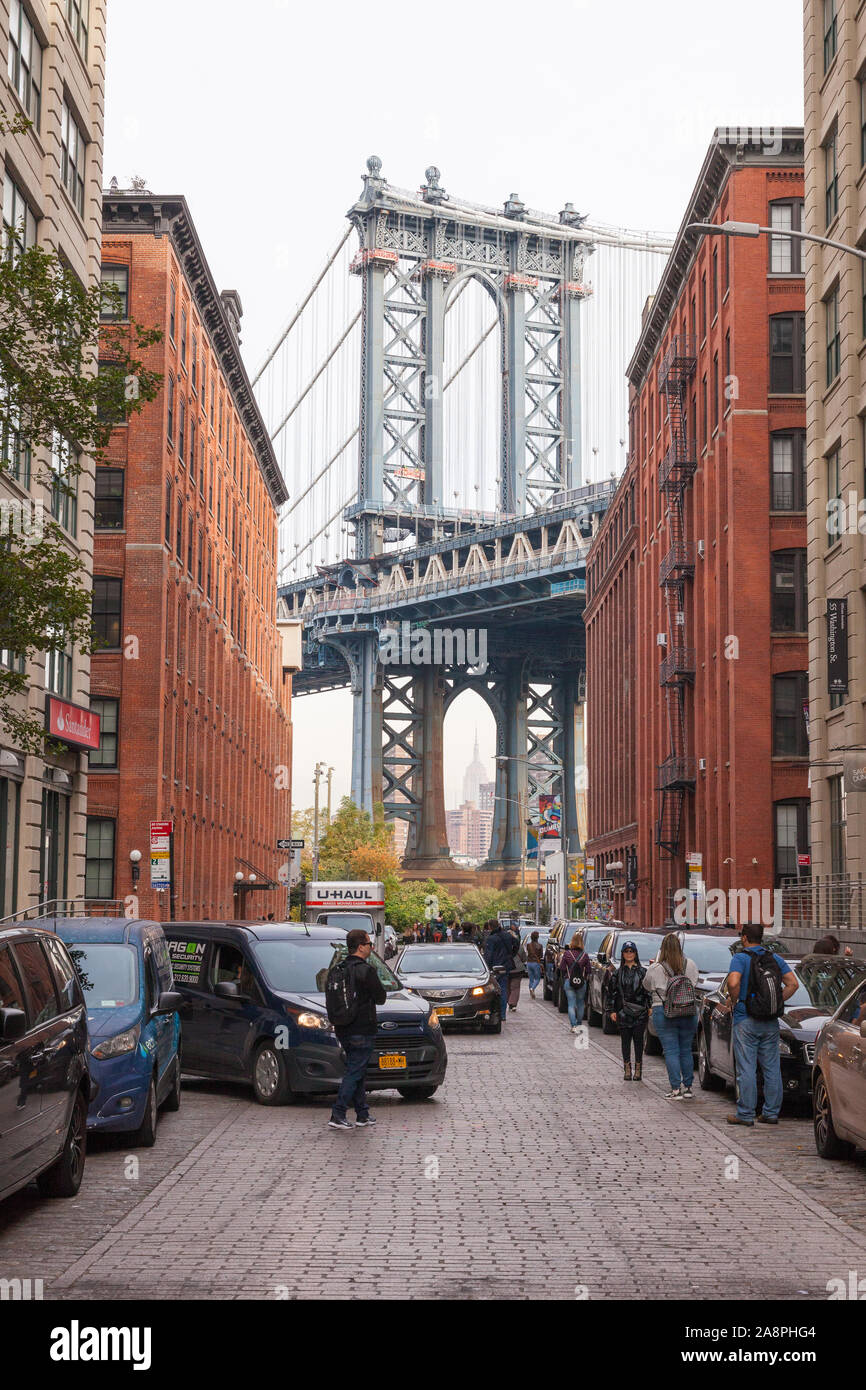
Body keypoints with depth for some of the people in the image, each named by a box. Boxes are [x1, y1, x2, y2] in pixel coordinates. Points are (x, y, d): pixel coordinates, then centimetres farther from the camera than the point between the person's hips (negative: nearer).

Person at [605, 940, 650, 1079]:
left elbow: (649, 991, 3)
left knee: (638, 1039, 0)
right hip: (623, 1012, 1)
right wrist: (612, 1010, 3)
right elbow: (611, 992, 9)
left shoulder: (643, 972, 4)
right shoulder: (618, 973, 9)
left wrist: (649, 1007, -5)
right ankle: (627, 1068, 9)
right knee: (625, 1039, 2)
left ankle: (638, 1068, 9)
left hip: (639, 1012, -1)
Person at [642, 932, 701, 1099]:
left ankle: (676, 1089, -2)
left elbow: (646, 986, 9)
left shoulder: (655, 969, -8)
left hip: (663, 1013, -3)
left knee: (671, 1051, 0)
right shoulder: (691, 965, 0)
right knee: (686, 1050, 13)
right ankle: (688, 1087, 18)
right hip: (689, 1012, 3)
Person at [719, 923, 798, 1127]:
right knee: (772, 1068, 9)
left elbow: (733, 983, -22)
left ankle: (746, 1114, -1)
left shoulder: (740, 958, -6)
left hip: (746, 1020, -5)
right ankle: (771, 1112, 12)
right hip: (771, 1022, 5)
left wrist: (733, 1002, -6)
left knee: (746, 1069, -3)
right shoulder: (775, 958, 10)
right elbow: (792, 983, 5)